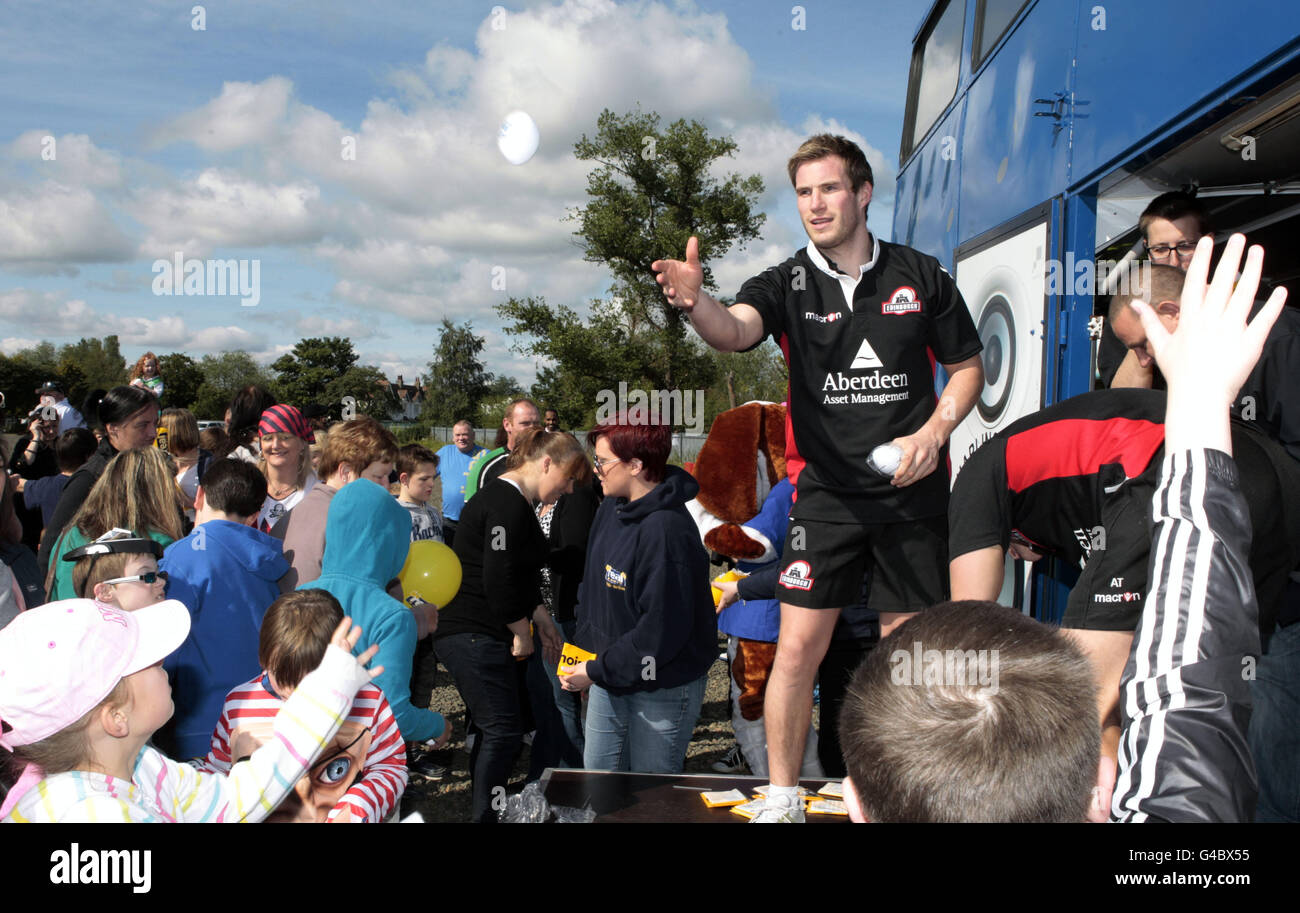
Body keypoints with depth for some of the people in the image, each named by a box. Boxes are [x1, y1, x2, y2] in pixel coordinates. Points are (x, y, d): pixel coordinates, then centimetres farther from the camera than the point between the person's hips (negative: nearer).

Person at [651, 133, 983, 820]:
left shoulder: (920, 276, 4)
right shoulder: (788, 284, 1)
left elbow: (967, 366, 12)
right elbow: (735, 330, -21)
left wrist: (933, 433, -6)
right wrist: (694, 301, -44)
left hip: (913, 494, 1)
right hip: (826, 496, -1)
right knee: (798, 648, -3)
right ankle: (781, 799, 13)